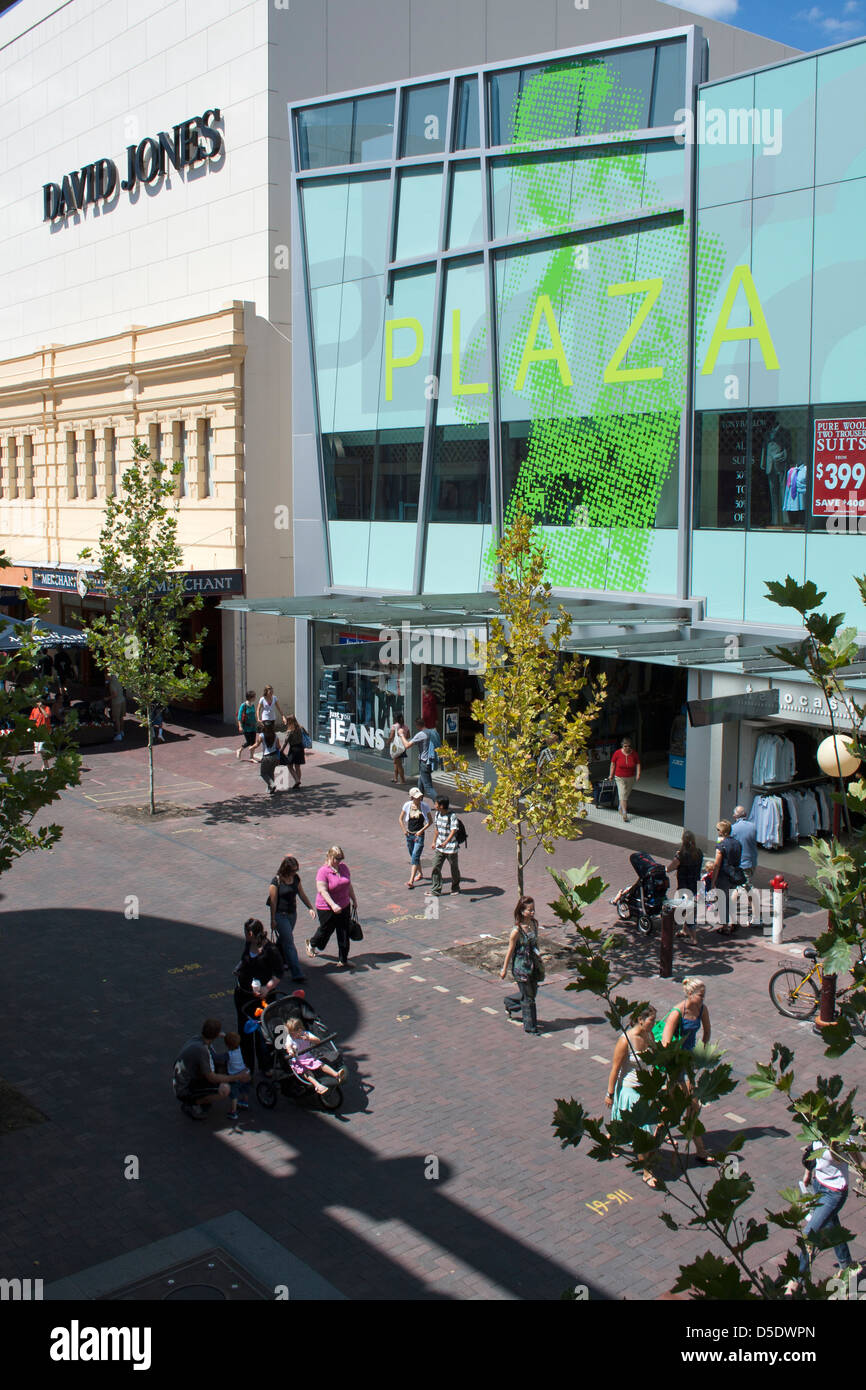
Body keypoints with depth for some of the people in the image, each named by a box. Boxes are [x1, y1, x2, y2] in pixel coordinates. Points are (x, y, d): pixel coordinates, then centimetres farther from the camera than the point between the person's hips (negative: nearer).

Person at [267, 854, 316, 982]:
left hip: (292, 914, 6)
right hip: (280, 915, -6)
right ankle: (297, 974, -12)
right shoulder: (276, 881, -16)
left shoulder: (296, 878, 2)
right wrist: (273, 920, -11)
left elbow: (302, 894, 12)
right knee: (289, 943, -9)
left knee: (283, 940, 18)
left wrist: (310, 908, 5)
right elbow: (273, 901, -13)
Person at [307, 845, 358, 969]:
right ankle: (311, 944, 44)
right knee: (326, 930, 14)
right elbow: (322, 891, -23)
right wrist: (333, 905, -33)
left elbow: (349, 885, 13)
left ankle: (343, 960, 17)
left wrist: (354, 900, 17)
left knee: (344, 933, 5)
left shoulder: (344, 867, 1)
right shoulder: (323, 871, -19)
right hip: (327, 908, -5)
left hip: (344, 906, 5)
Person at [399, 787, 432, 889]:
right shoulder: (407, 805, -5)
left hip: (419, 835, -3)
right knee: (414, 856, 17)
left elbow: (430, 821, -2)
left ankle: (411, 881, -14)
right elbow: (400, 819, 8)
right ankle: (420, 874, 40)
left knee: (415, 857, -11)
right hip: (409, 834, 3)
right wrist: (404, 830, -1)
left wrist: (422, 830, -11)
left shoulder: (425, 806, -10)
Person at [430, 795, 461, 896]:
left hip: (450, 847, -6)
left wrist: (445, 842, -40)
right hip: (439, 846, 6)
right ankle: (435, 890, 3)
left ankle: (455, 888, 31)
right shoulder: (437, 814, 3)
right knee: (436, 868, -2)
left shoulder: (452, 816, -19)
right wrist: (434, 841, 22)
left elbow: (453, 831, -27)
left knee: (454, 869, 11)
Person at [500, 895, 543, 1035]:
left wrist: (538, 961, 20)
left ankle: (510, 1004, 44)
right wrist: (504, 969, -5)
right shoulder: (517, 930, -22)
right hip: (521, 966, -7)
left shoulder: (535, 923, -3)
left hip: (533, 965, 7)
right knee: (528, 997, 3)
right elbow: (510, 950, -13)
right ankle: (530, 1026, 17)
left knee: (532, 993, 19)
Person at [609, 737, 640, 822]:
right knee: (622, 795, -11)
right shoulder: (617, 753, -12)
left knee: (627, 795, 18)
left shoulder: (634, 754, -8)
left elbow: (638, 764, -1)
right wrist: (611, 774, 0)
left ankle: (621, 808, 43)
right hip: (620, 778, -3)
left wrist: (638, 774, -13)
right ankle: (624, 813, -12)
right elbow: (613, 764, -2)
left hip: (631, 777, 3)